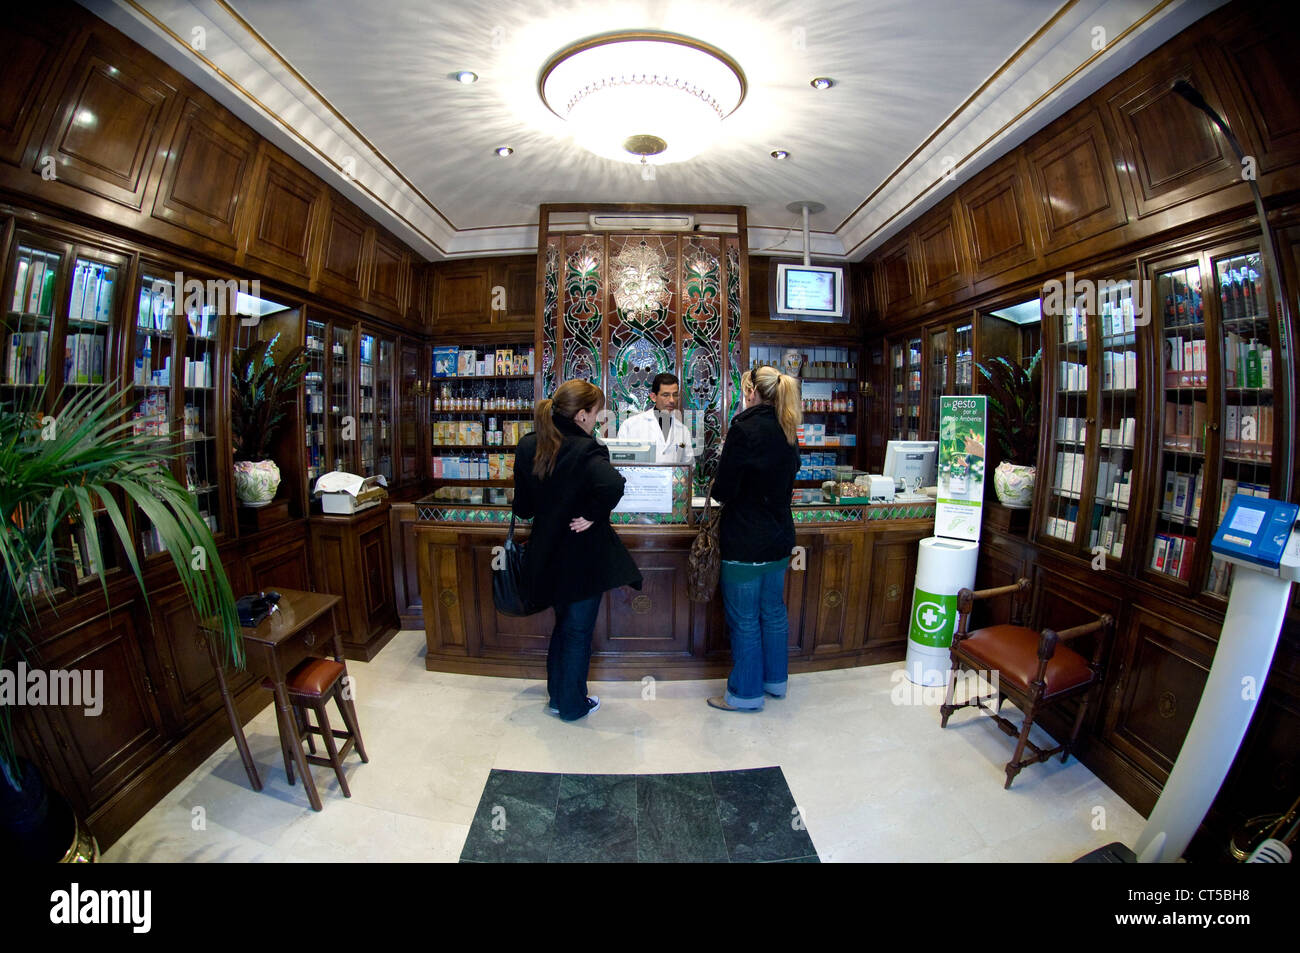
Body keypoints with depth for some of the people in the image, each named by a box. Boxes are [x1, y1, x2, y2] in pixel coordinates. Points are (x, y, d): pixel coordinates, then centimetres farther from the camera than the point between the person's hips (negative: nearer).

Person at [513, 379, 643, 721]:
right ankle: (572, 704, 29)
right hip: (583, 557, -6)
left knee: (564, 622, 25)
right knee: (579, 630, 12)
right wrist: (593, 516, -26)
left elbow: (523, 507, 3)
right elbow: (612, 485, -42)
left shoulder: (528, 447, -2)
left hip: (547, 555, 6)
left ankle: (558, 694, 40)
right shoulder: (585, 450, -22)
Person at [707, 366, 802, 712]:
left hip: (746, 541, -8)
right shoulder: (788, 432, 7)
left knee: (744, 619, 5)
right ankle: (775, 680, 35)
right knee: (773, 611, 20)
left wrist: (717, 489, 3)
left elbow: (723, 489, -17)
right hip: (779, 536, 8)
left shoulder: (745, 428, -18)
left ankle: (746, 693, 19)